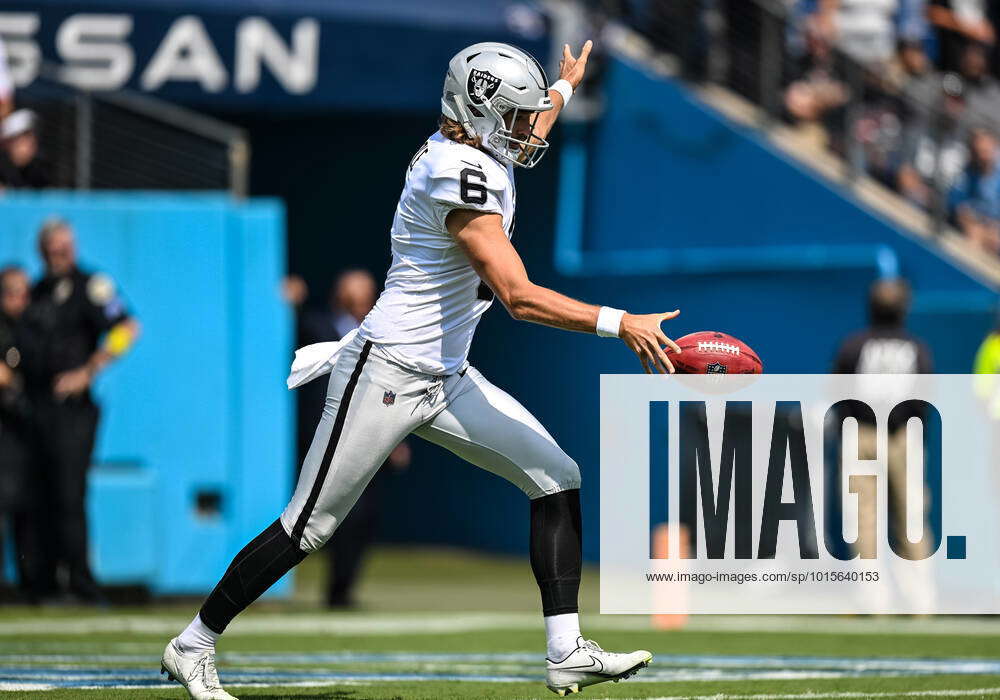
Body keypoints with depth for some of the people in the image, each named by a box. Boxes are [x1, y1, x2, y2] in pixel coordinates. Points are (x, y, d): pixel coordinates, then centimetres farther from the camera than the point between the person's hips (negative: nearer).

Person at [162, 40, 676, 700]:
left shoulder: (471, 155, 6)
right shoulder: (462, 177, -23)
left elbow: (519, 144, 36)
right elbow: (521, 298, -30)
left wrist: (564, 89, 51)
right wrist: (620, 323, -32)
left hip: (444, 379, 10)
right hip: (388, 378, -10)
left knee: (557, 478, 2)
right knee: (308, 527, -2)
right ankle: (193, 645, 12)